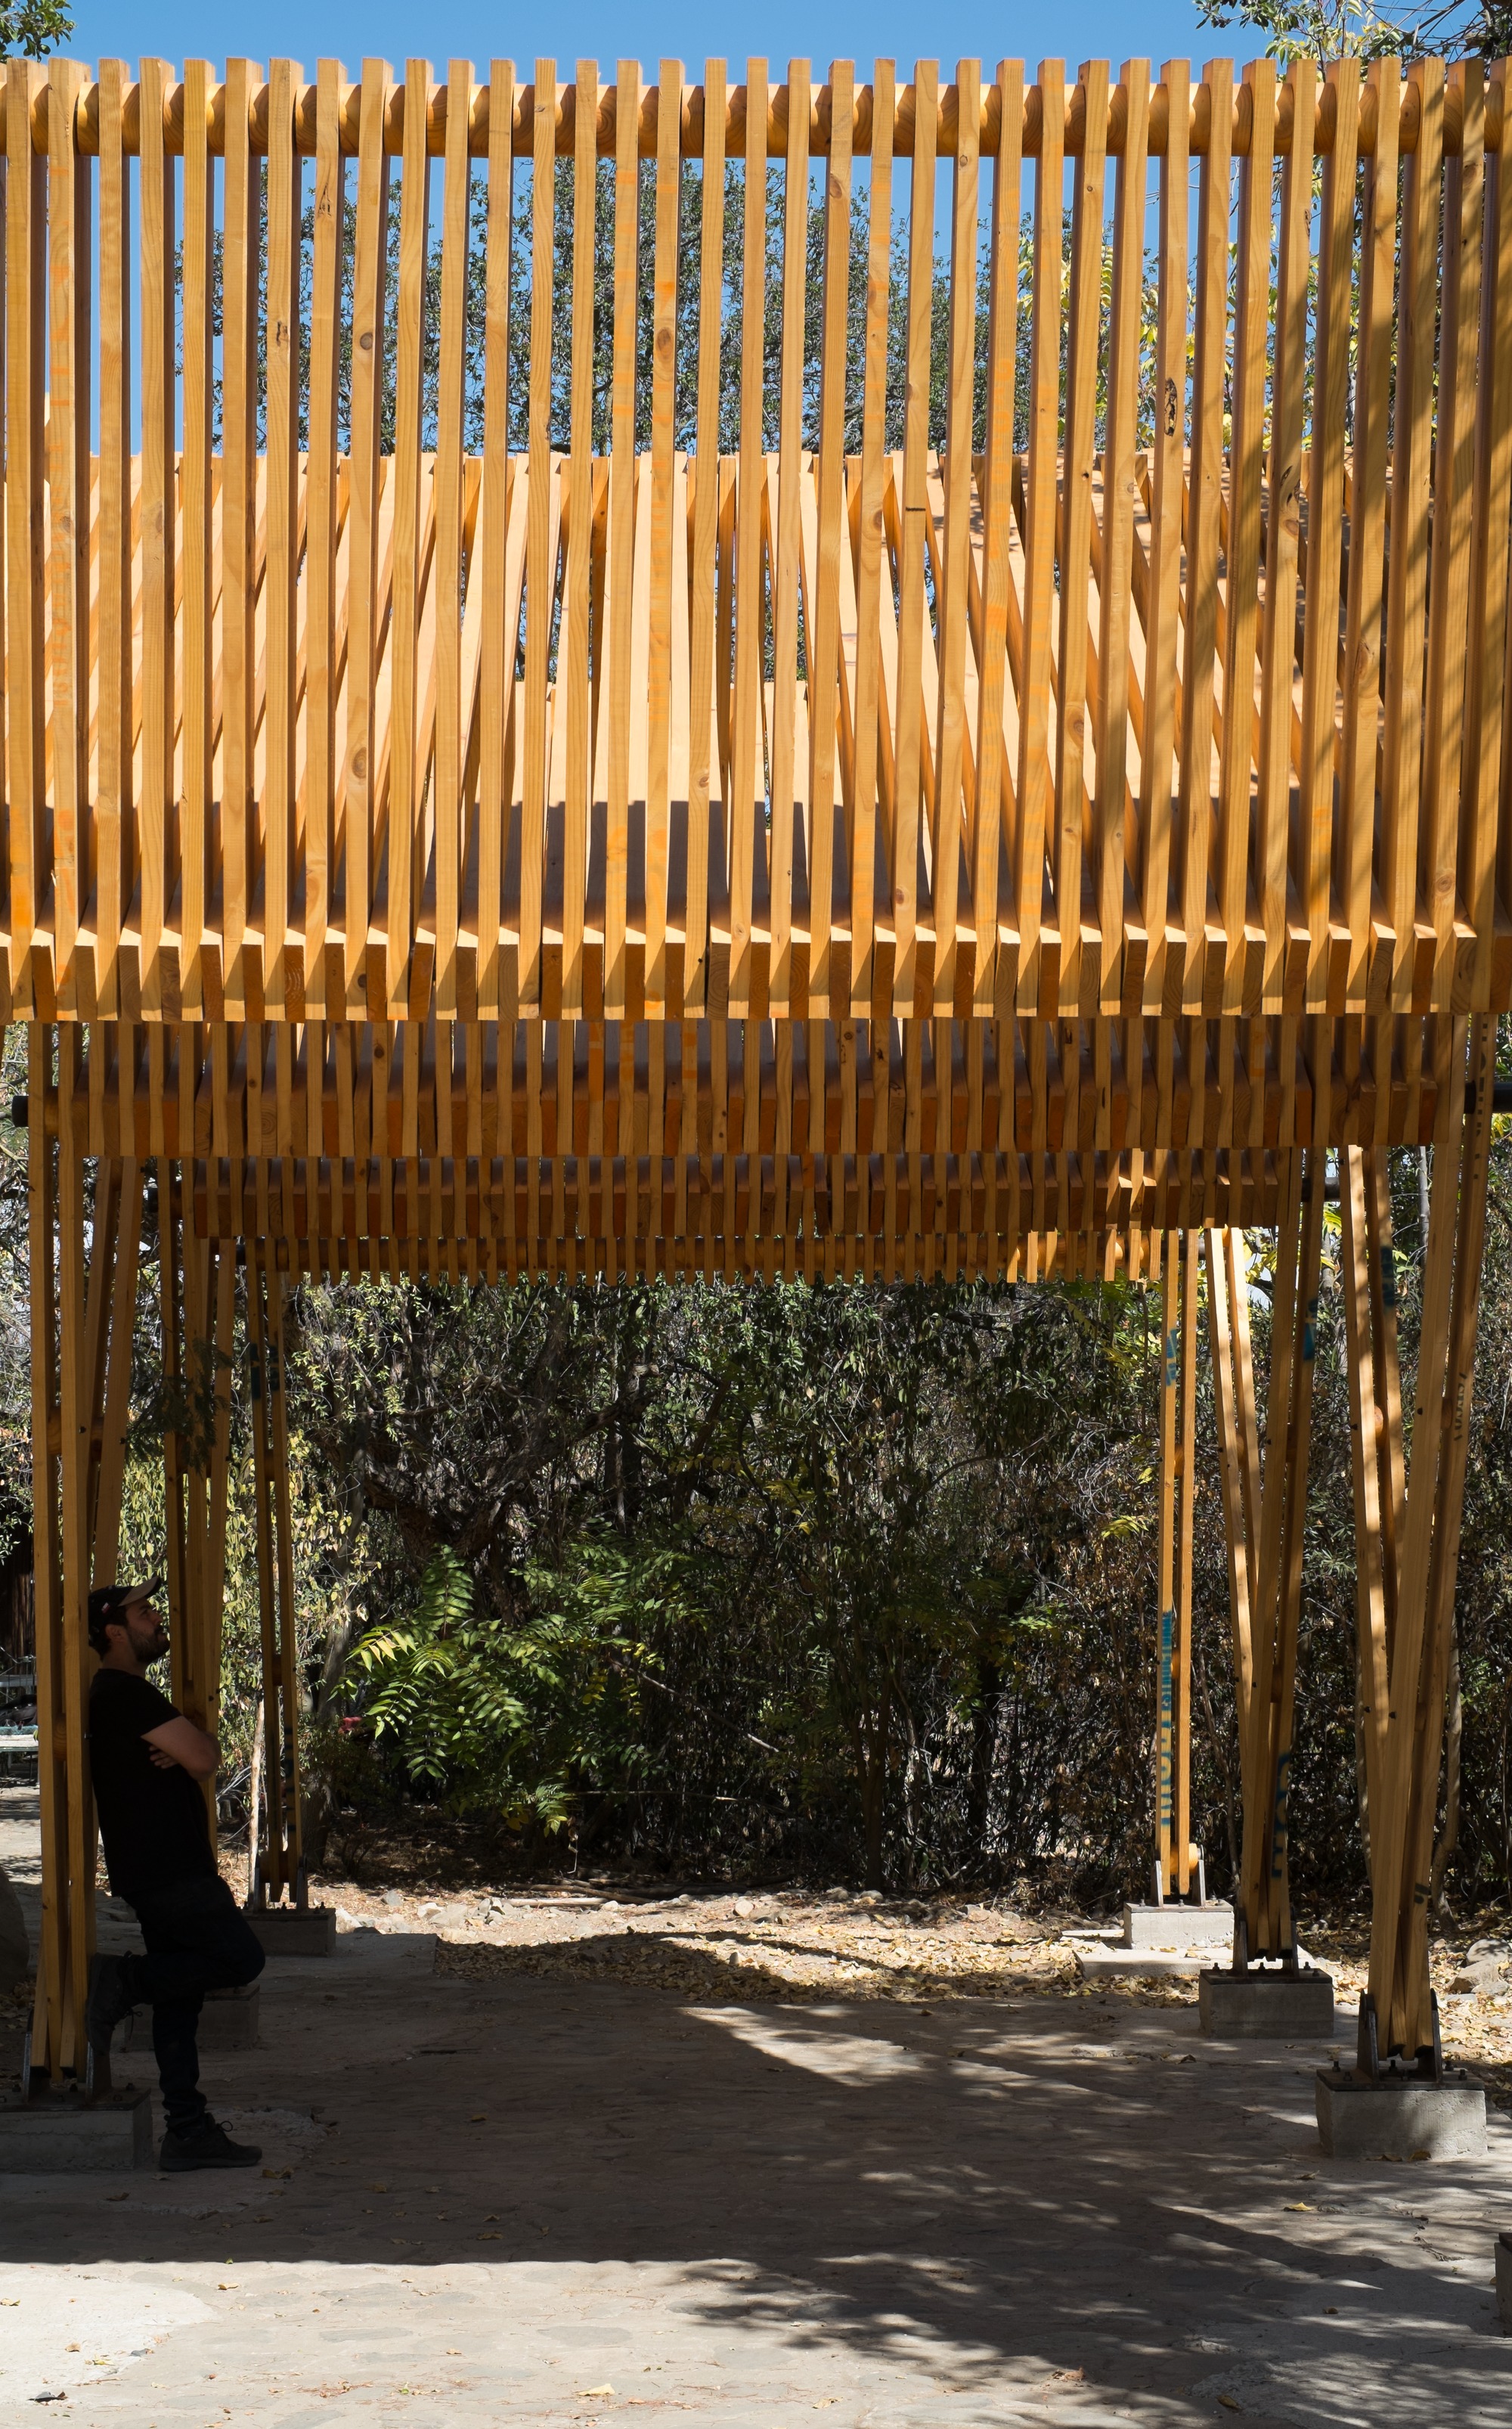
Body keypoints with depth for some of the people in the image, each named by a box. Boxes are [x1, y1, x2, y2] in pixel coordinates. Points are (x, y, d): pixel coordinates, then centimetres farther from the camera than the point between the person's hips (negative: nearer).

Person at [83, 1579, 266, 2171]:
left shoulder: (118, 1694, 19)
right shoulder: (126, 1694, -14)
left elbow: (192, 1758, 19)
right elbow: (204, 1758, -18)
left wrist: (180, 1749, -4)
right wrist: (195, 1740, 4)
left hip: (157, 1871, 10)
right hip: (168, 1872, -10)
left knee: (178, 1999, 9)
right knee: (240, 1958, -8)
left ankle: (188, 2132, 10)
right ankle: (125, 1979, -8)